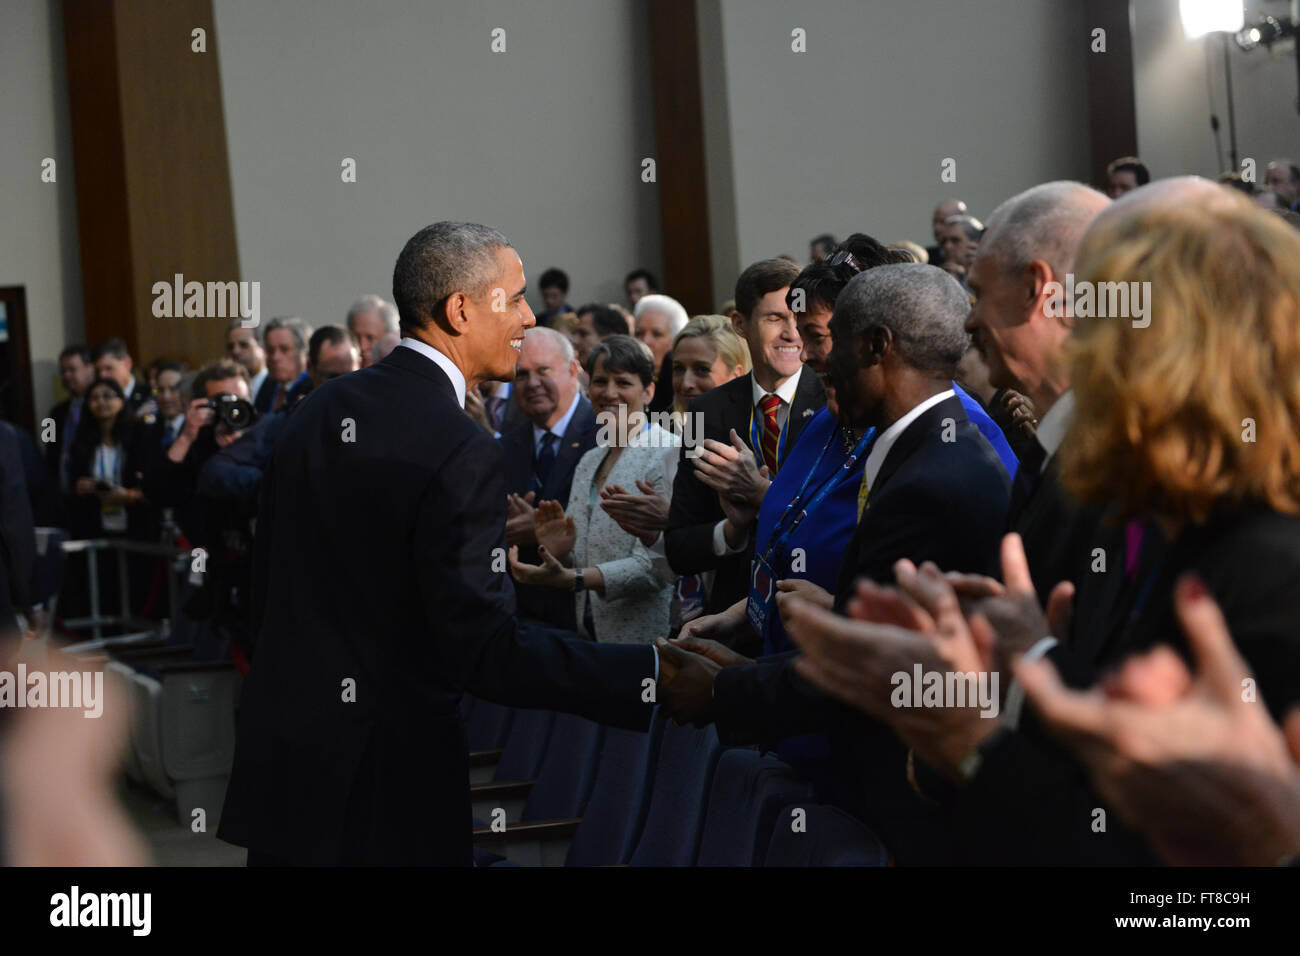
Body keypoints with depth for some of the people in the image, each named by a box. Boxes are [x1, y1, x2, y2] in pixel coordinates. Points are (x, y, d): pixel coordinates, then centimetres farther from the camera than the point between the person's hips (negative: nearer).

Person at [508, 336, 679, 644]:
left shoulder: (670, 453, -7)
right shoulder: (589, 461, 16)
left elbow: (656, 566, -16)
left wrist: (569, 578, -23)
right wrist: (560, 554, -3)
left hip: (644, 639, -6)